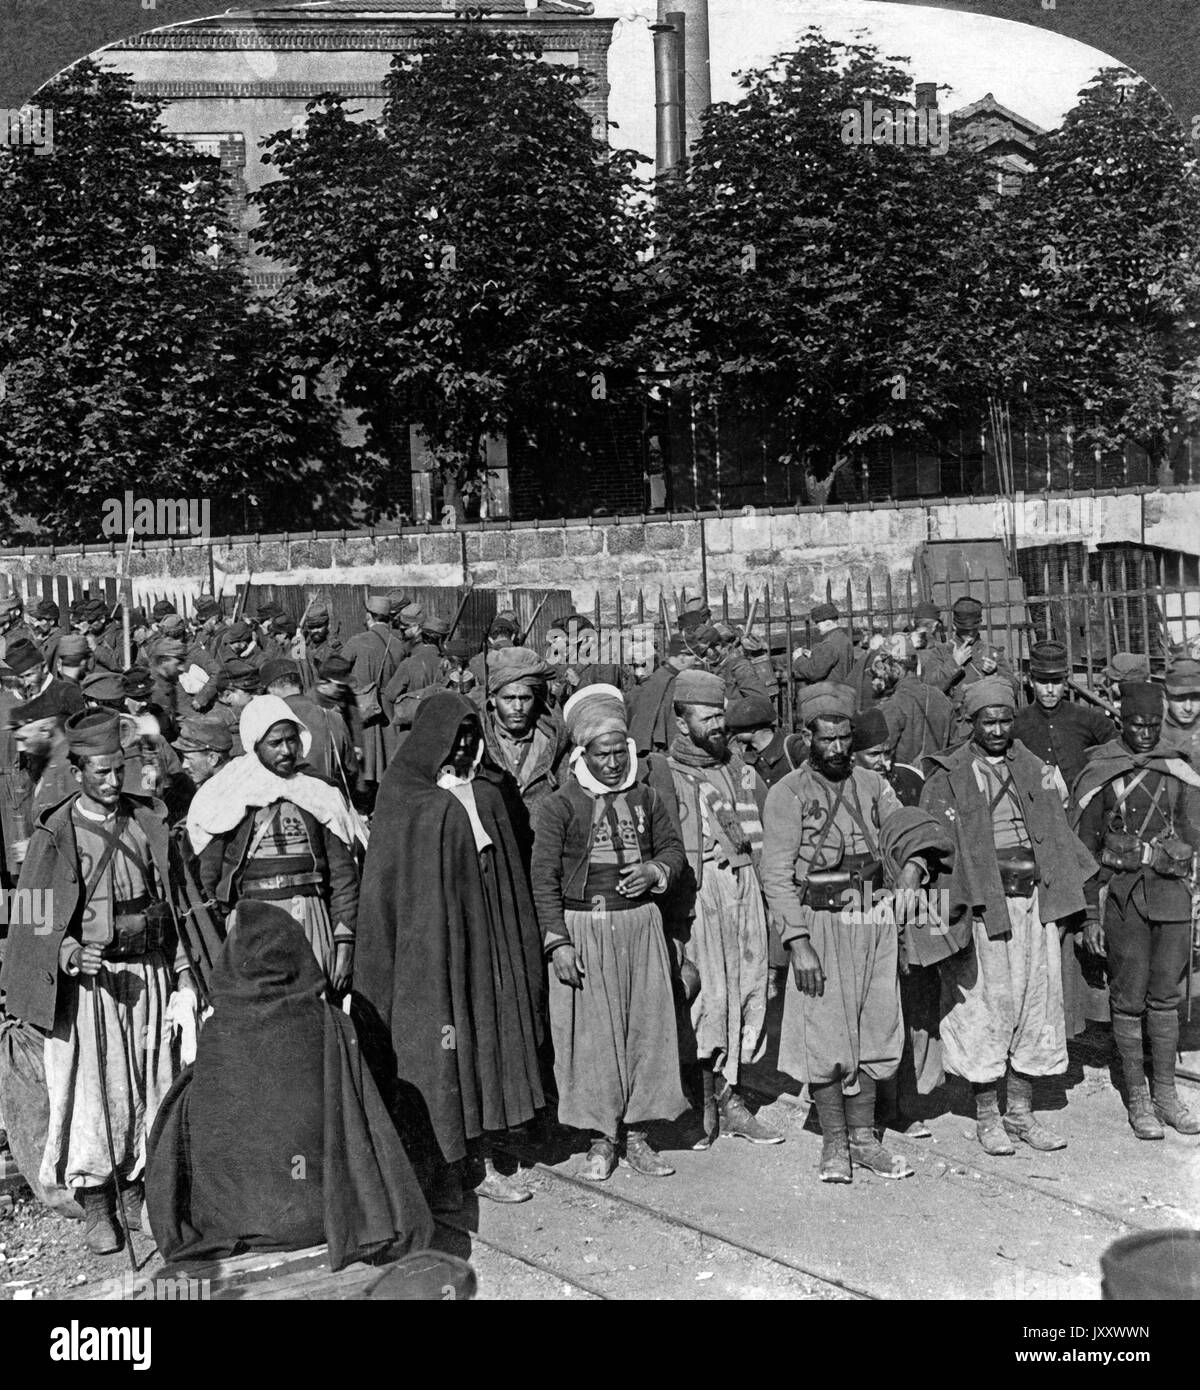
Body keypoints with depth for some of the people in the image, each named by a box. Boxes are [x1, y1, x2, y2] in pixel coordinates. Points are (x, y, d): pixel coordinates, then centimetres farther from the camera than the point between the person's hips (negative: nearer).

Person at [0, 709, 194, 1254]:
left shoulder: (149, 821, 6)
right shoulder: (54, 835, -3)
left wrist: (184, 976, 8)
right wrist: (71, 954, -23)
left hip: (149, 973, 3)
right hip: (87, 981, -3)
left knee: (151, 1083, 7)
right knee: (91, 1087, -2)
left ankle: (136, 1192, 22)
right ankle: (95, 1207, 11)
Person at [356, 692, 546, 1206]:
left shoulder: (487, 797, 9)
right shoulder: (400, 797, -4)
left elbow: (510, 876, 11)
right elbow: (385, 883, -7)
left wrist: (520, 948, 8)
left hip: (483, 939, 5)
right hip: (426, 944, -5)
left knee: (487, 1043, 9)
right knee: (435, 1052, 1)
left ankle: (482, 1163, 21)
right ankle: (443, 1169, 15)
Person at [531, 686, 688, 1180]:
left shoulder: (646, 798, 7)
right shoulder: (558, 805, -5)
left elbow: (674, 849, 16)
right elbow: (544, 879, -6)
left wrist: (654, 871, -6)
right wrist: (558, 941, -12)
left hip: (641, 926, 4)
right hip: (583, 930, -3)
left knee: (646, 1027, 7)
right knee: (592, 1032, 2)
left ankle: (635, 1131, 21)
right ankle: (602, 1137, 16)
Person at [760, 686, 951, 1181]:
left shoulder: (872, 785, 10)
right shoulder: (788, 793, -5)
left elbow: (907, 834, 5)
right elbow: (777, 875, -9)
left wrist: (911, 873, -20)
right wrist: (799, 945, -15)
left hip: (874, 922, 5)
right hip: (819, 925, -4)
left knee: (875, 1033, 10)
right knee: (825, 1037, 0)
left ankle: (863, 1137, 23)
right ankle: (834, 1143, 15)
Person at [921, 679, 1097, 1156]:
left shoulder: (1036, 770, 11)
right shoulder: (949, 776, -3)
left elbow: (1058, 835, 16)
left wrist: (1070, 895, 10)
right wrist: (952, 912, -12)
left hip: (1034, 902, 5)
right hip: (983, 906, -4)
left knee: (1036, 1000, 9)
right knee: (984, 1005, 1)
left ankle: (1021, 1112, 22)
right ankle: (987, 1116, 15)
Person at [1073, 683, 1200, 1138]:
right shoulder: (1100, 772, -4)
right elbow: (1086, 846, -1)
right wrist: (1089, 915, -4)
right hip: (1122, 895, -3)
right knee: (1129, 999, 4)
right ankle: (1137, 1100, 15)